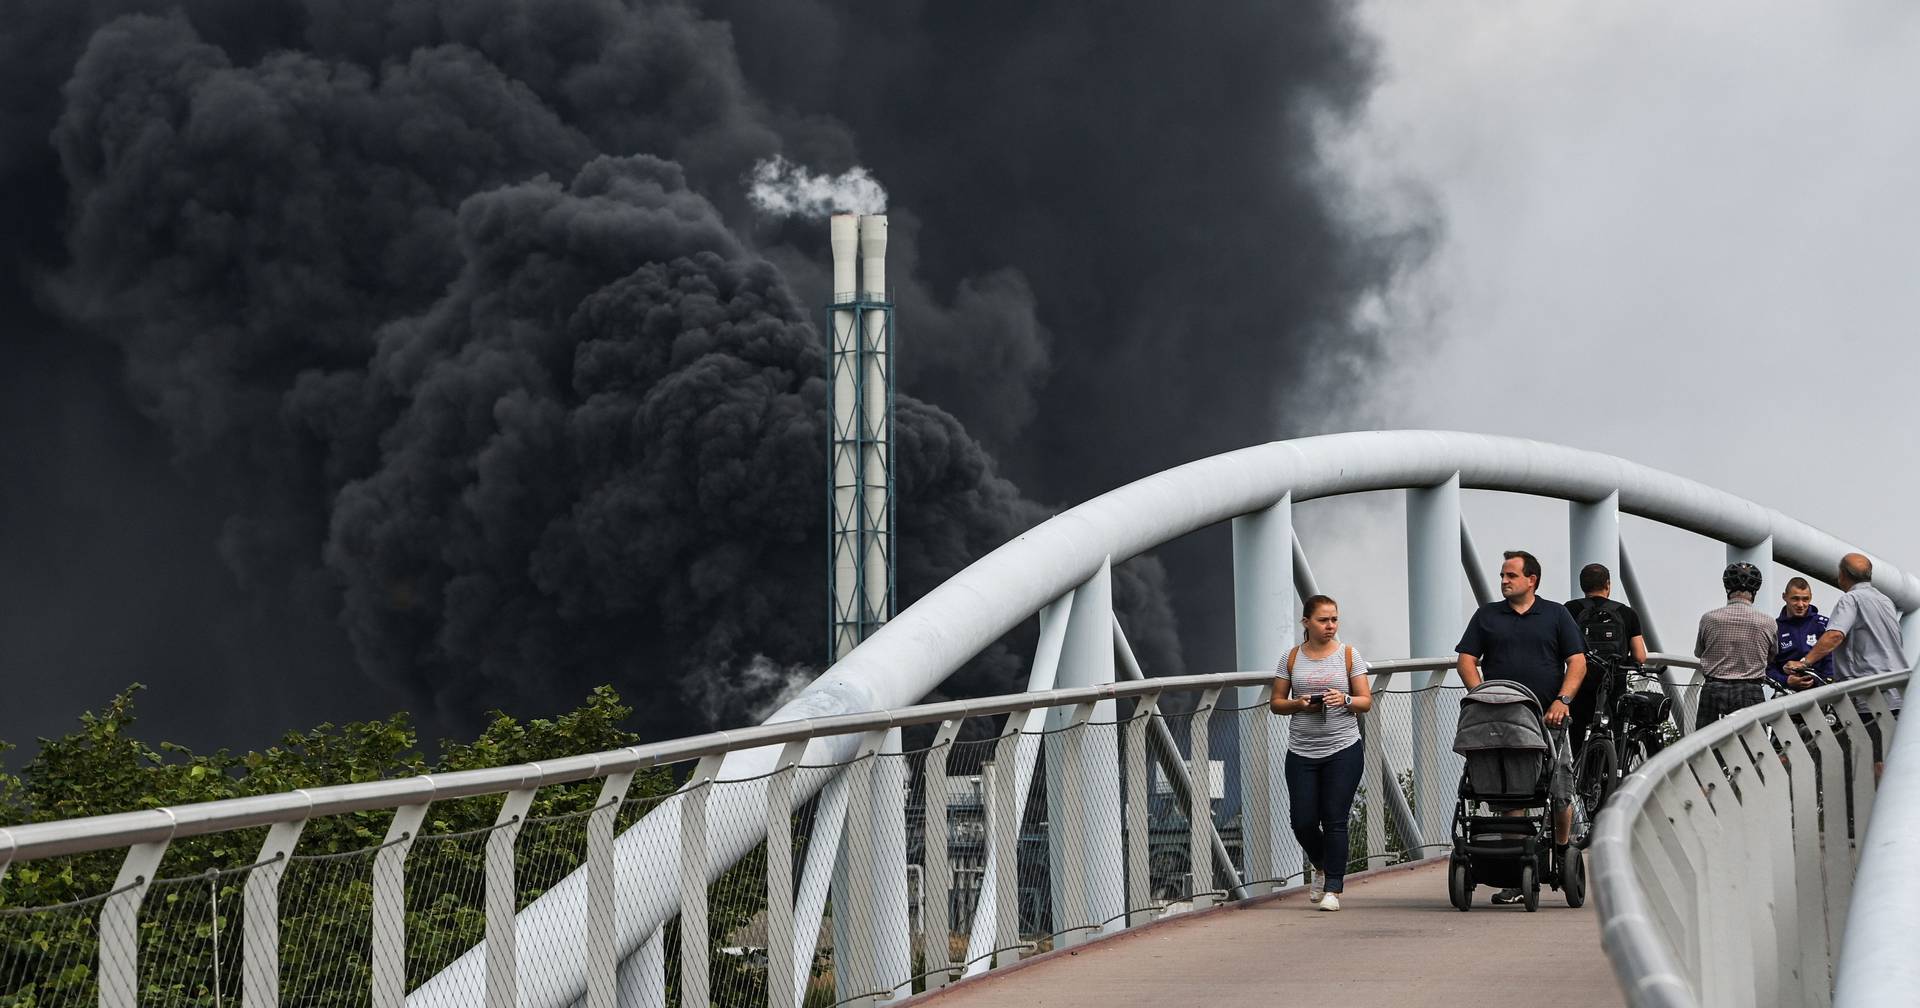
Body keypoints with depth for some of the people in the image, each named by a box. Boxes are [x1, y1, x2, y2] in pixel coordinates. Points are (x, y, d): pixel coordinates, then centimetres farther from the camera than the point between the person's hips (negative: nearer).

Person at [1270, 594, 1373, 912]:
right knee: (1302, 822, 0)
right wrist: (1299, 705, -11)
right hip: (1301, 752, 2)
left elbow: (1366, 702, 3)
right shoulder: (1292, 659, 6)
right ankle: (1322, 867, 29)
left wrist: (1345, 700, -17)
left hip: (1343, 751, -2)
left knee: (1334, 821, -5)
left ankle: (1333, 888, 2)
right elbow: (1276, 703, 9)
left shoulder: (1349, 655, 3)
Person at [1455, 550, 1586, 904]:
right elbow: (1467, 660, 9)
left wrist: (1562, 700, -10)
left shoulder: (1556, 615, 10)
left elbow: (1577, 662, 5)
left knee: (1560, 794, -3)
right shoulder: (1487, 616, 14)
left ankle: (1563, 854, 21)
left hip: (1548, 718, -1)